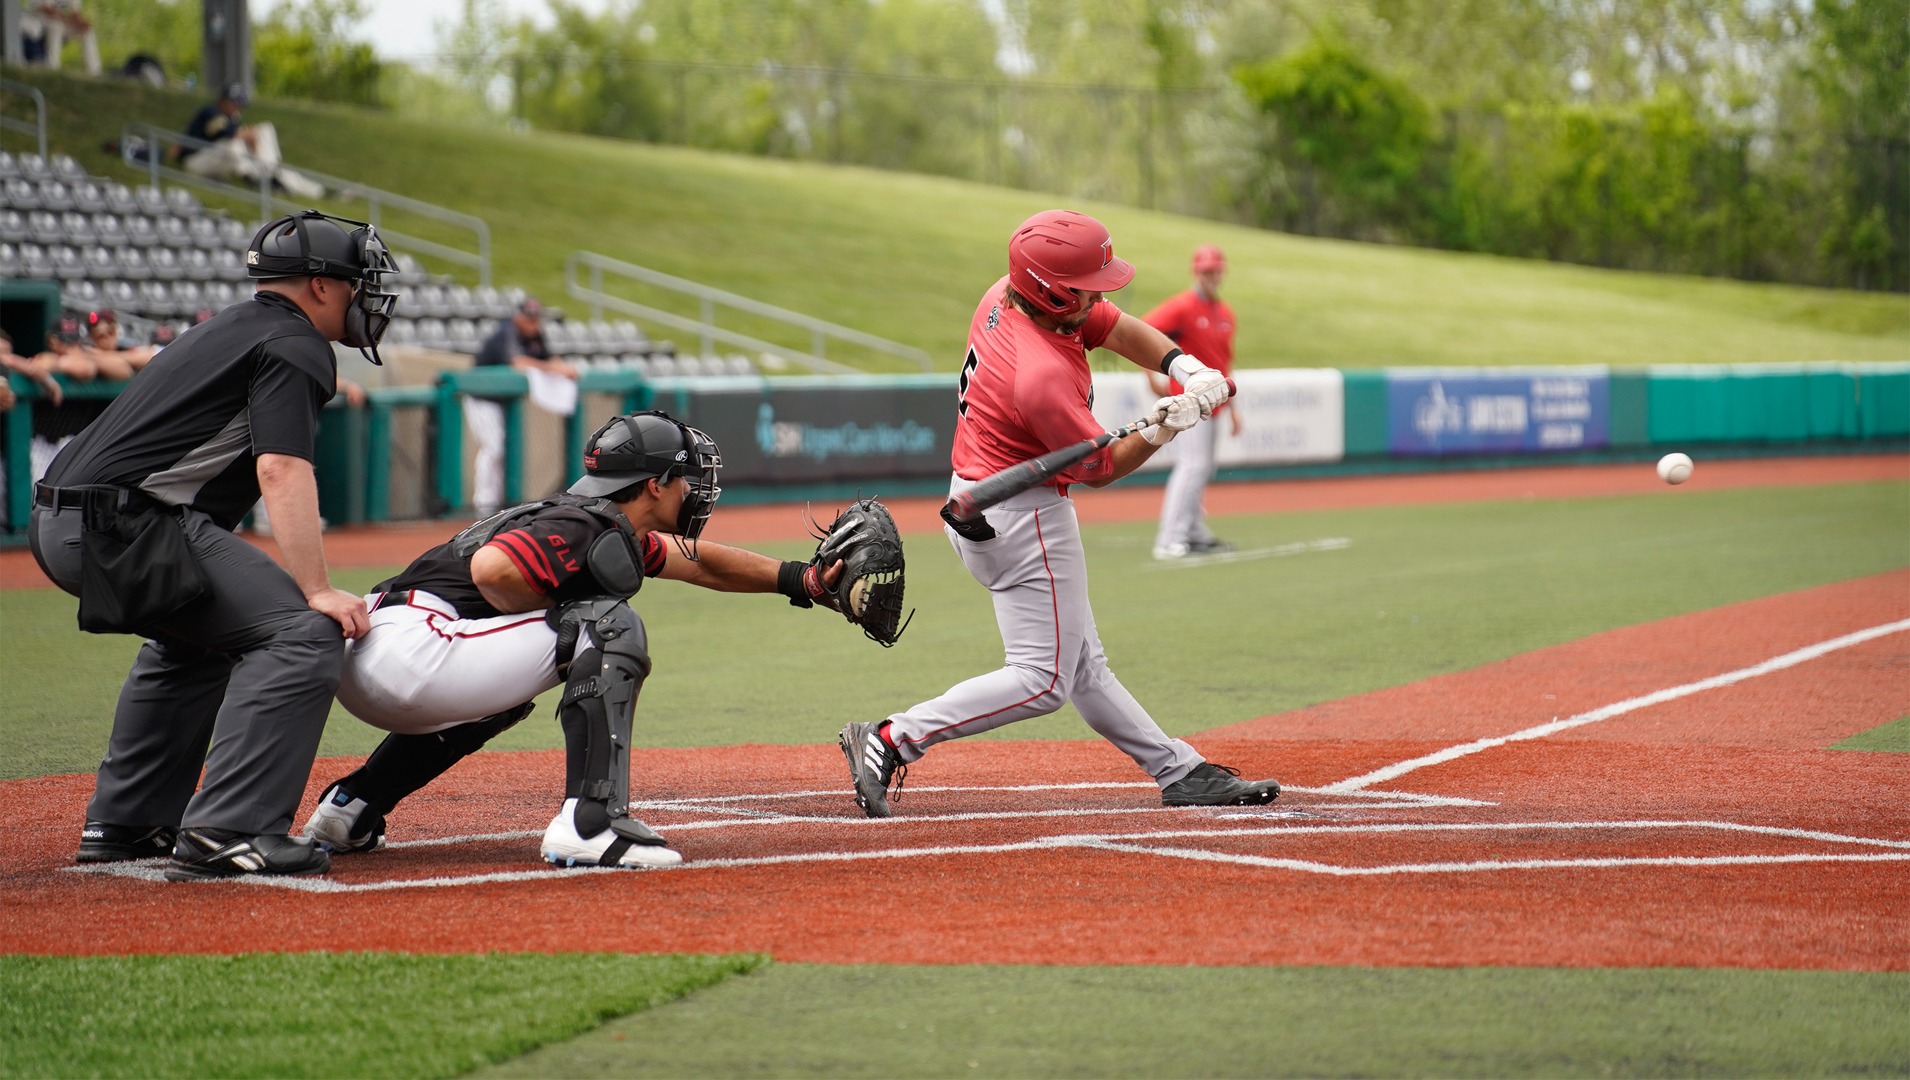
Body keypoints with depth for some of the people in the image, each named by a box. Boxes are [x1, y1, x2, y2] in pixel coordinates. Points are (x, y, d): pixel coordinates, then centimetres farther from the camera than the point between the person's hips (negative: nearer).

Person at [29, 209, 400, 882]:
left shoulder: (232, 329, 28)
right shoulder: (295, 346, -3)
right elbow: (281, 468, -17)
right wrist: (317, 591, -21)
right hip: (130, 525, -10)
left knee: (197, 638, 33)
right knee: (304, 632, -15)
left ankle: (124, 824, 33)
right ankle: (226, 834, -24)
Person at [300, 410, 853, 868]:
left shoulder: (618, 535, 21)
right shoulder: (585, 531, -11)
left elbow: (701, 563, 36)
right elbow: (491, 567, -26)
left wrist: (800, 578, 34)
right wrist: (558, 616, -10)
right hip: (405, 656, -10)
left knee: (506, 692, 40)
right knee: (609, 627, -9)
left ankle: (351, 805, 28)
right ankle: (591, 823, -18)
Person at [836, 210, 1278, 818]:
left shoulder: (1007, 294, -5)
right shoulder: (1043, 376, -31)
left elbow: (1119, 328, 5)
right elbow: (1099, 469, -16)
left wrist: (1186, 368, -9)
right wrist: (1163, 432, -26)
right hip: (1022, 518, -11)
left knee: (1081, 664, 15)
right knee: (1044, 680, -6)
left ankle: (1181, 772, 24)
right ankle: (893, 740, -11)